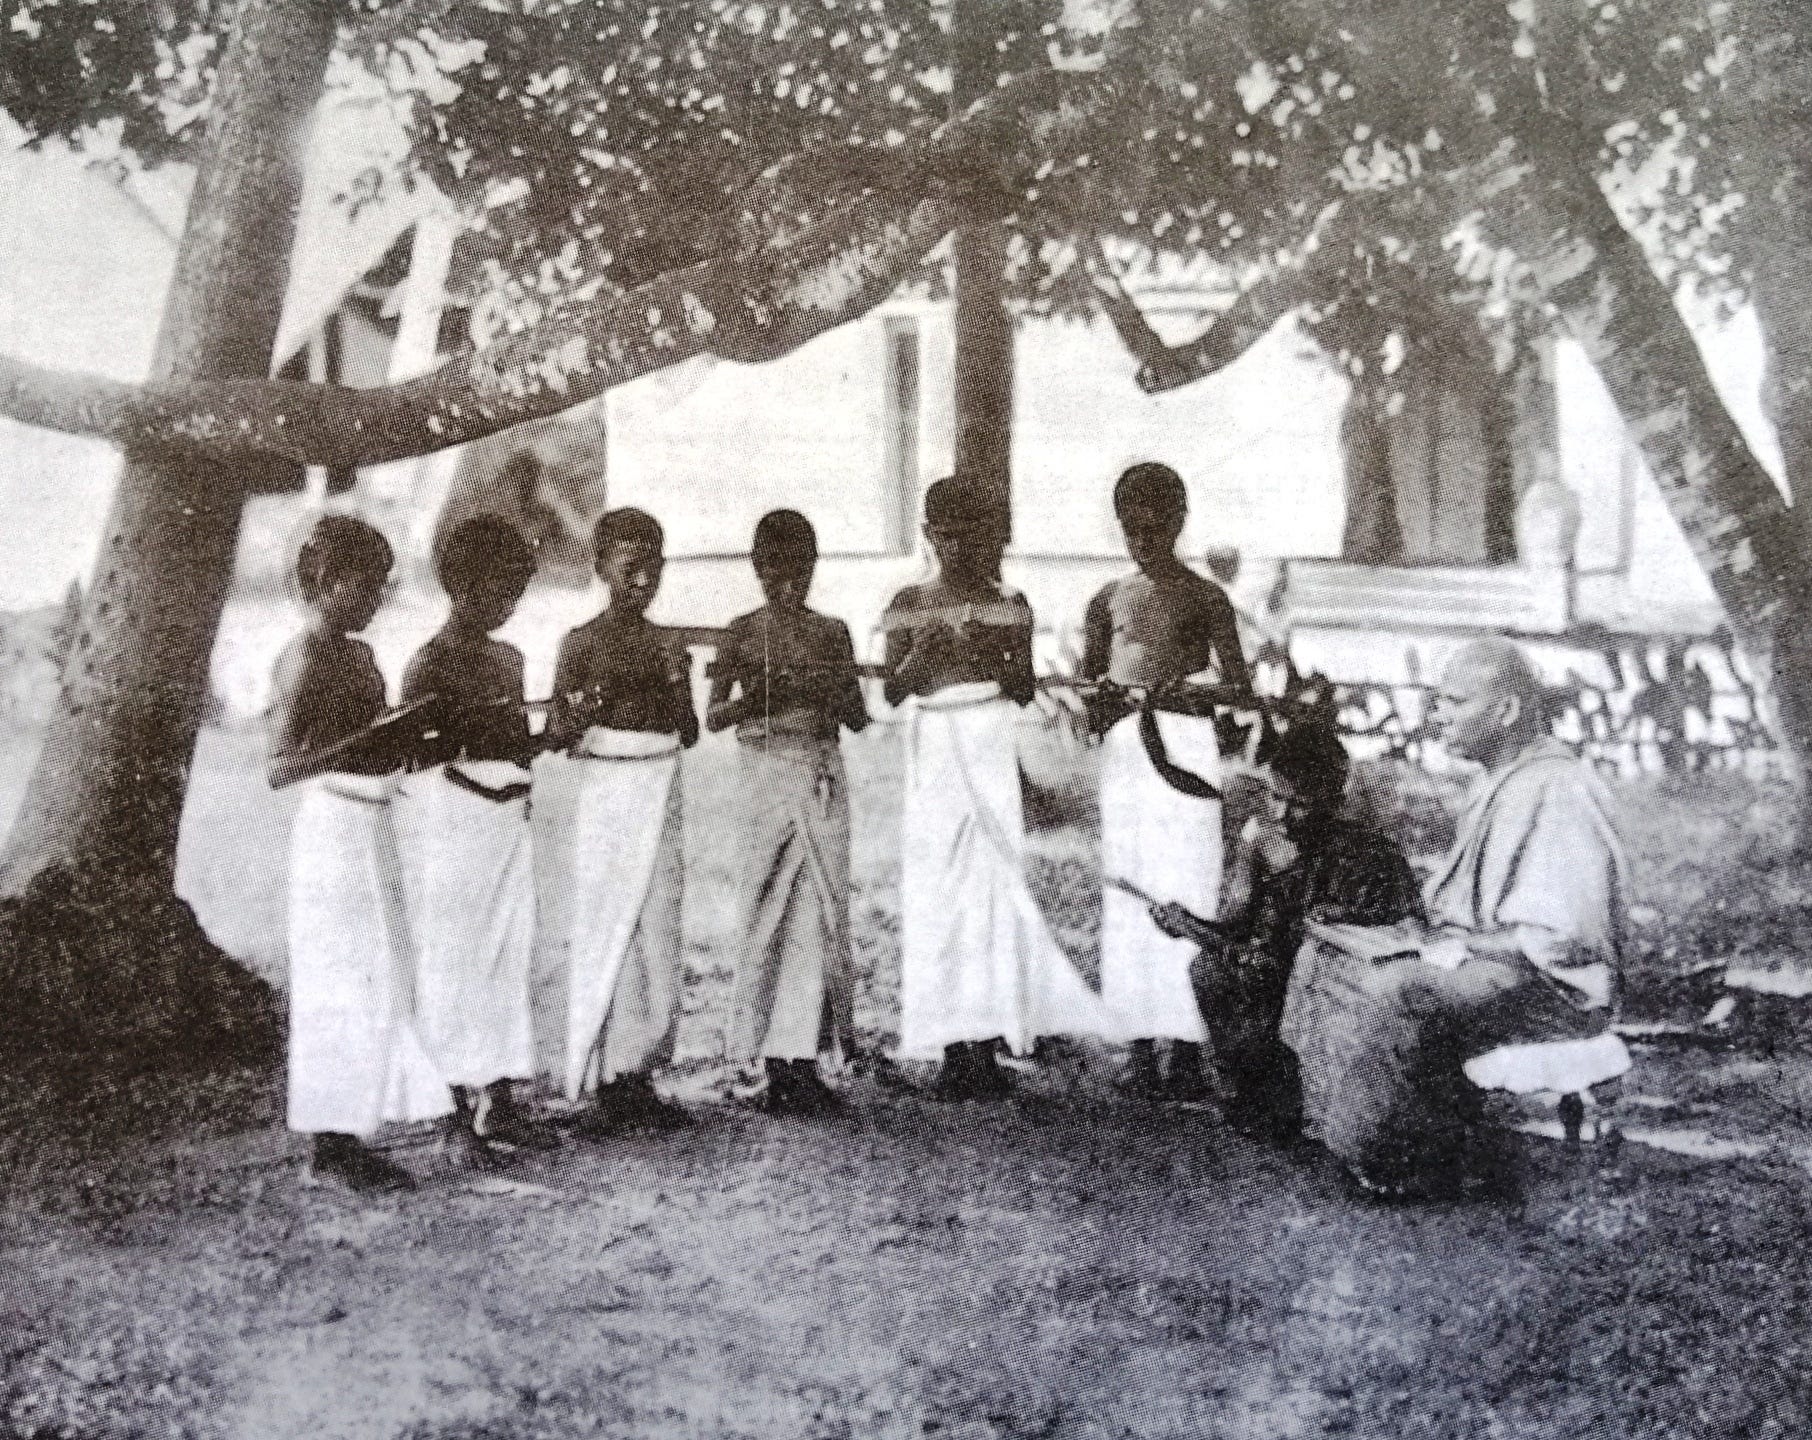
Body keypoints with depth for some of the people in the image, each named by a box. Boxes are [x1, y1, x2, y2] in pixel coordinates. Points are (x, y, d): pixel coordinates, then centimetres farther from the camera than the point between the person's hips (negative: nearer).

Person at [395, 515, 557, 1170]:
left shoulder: (509, 660, 13)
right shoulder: (429, 666, -8)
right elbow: (420, 758, -11)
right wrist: (470, 740, -27)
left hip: (508, 821, 7)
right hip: (448, 822, -7)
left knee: (508, 958, 8)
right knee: (450, 964, -2)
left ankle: (496, 1099, 16)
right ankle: (458, 1116, 3)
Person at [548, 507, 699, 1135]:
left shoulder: (669, 645, 9)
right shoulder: (582, 643, -2)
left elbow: (689, 735, 11)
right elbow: (555, 735, -2)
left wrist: (674, 688, -7)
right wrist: (581, 714, -22)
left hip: (661, 794, 4)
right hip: (604, 791, -4)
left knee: (658, 930, 4)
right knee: (604, 931, -4)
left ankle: (640, 1074, 12)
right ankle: (603, 1084, 2)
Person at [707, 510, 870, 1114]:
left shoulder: (832, 632, 8)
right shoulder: (744, 633, 3)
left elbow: (859, 721, 10)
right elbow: (712, 717, 2)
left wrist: (834, 693, -11)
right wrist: (750, 701, -17)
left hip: (824, 779, 2)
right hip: (768, 774, -2)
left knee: (821, 909, -1)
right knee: (770, 911, -3)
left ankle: (801, 1056, 5)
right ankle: (777, 1061, 3)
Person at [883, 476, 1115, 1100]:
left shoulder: (1009, 605, 6)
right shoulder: (910, 604, 7)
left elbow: (1025, 692, 4)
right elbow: (893, 691, 1)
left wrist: (991, 654, -14)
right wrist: (925, 649, -16)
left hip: (990, 752, 0)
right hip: (934, 756, 1)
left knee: (991, 886, -5)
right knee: (937, 890, -2)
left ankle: (988, 1044, 0)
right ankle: (954, 1047, 1)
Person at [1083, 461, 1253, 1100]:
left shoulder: (1204, 596, 5)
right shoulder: (1109, 600, 14)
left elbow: (1239, 688, 2)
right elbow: (1088, 687, 16)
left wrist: (1188, 688, -16)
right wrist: (1100, 699, -6)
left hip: (1186, 745, -3)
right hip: (1123, 750, 3)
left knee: (1187, 891, -7)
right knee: (1128, 894, 0)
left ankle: (1187, 1044, -4)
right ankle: (1140, 1041, 4)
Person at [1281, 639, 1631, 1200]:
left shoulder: (1557, 791, -19)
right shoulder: (1498, 783, 13)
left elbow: (1559, 937, -24)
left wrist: (1458, 949, -18)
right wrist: (1433, 937, 6)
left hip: (1552, 986, -10)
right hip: (1482, 961, 11)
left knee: (1389, 997, -31)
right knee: (1325, 959, 1)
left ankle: (1425, 1168, -13)